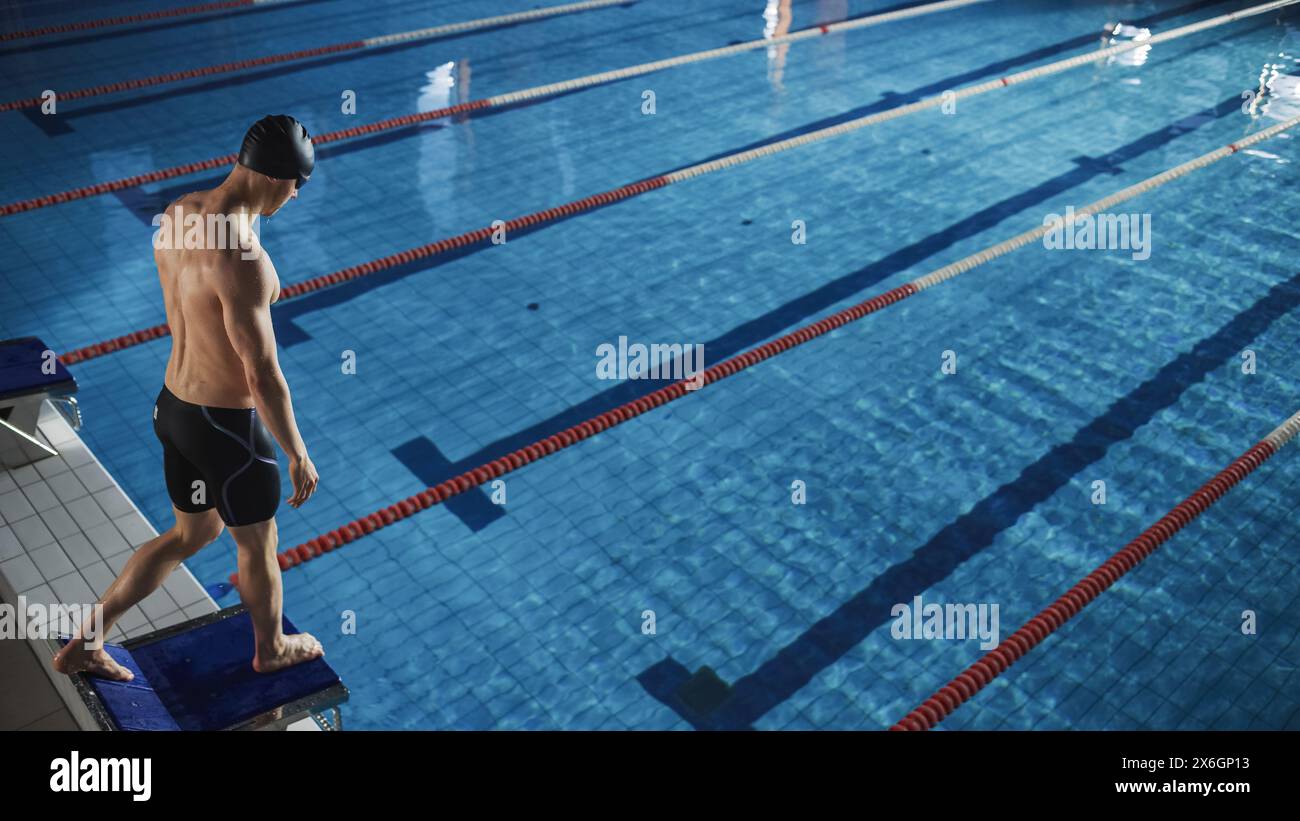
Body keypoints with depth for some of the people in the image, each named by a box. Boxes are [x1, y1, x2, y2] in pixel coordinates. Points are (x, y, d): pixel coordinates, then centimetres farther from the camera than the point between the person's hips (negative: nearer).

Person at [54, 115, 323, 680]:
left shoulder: (180, 214, -3)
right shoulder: (243, 260, -31)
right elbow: (265, 379, -25)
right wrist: (298, 456, -12)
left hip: (173, 406, 8)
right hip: (227, 427, -8)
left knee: (192, 534, 27)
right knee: (258, 545, 18)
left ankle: (82, 646, 34)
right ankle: (271, 648, 44)